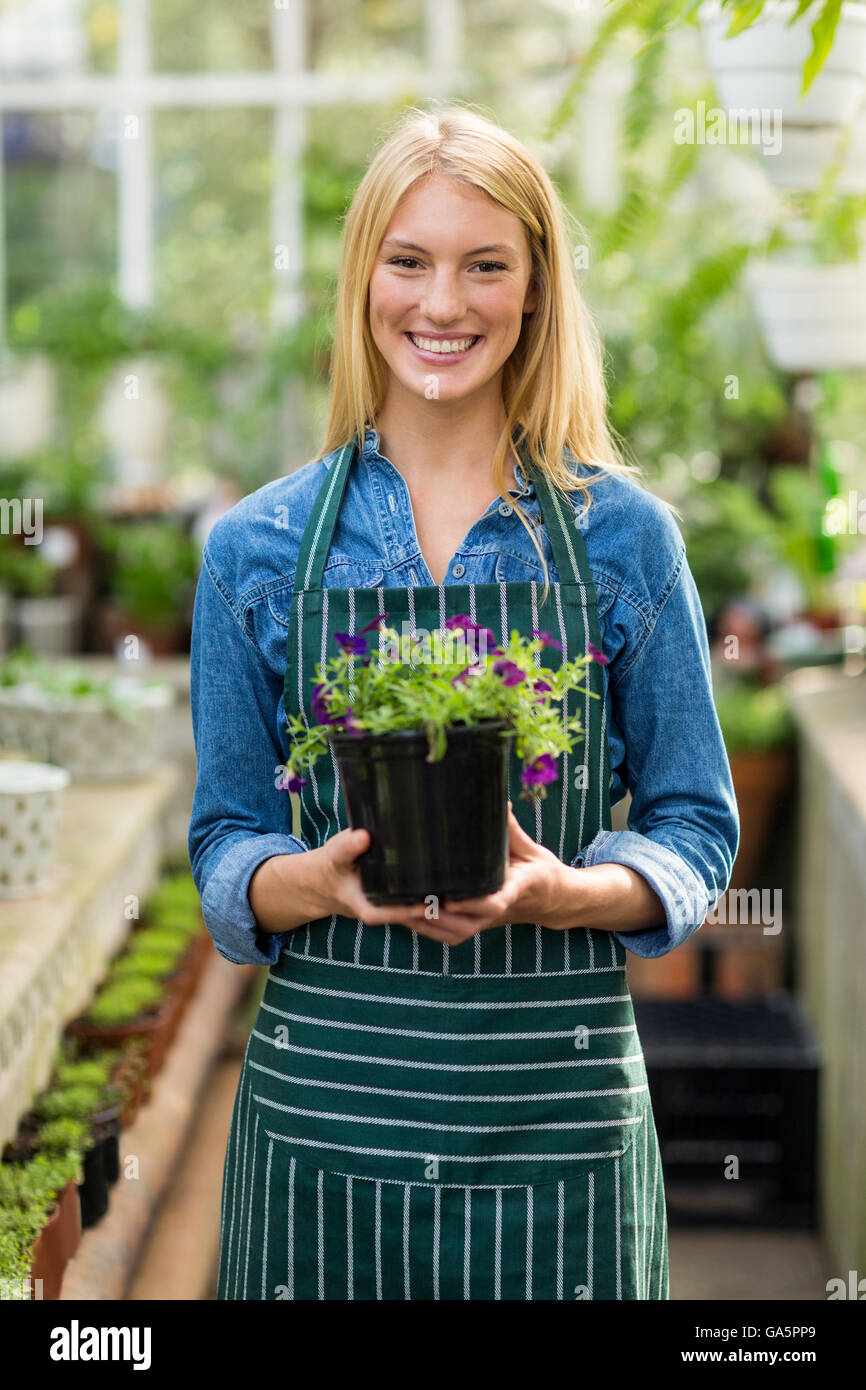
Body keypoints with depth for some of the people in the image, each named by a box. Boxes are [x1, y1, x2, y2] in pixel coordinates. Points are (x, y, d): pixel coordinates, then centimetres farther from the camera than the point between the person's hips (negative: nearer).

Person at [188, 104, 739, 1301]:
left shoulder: (623, 535, 1)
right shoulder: (258, 550, 3)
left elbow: (696, 832, 4)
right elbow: (224, 848, 6)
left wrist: (564, 891, -16)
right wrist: (324, 878, -16)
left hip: (556, 1107, 0)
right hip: (324, 1099, 1)